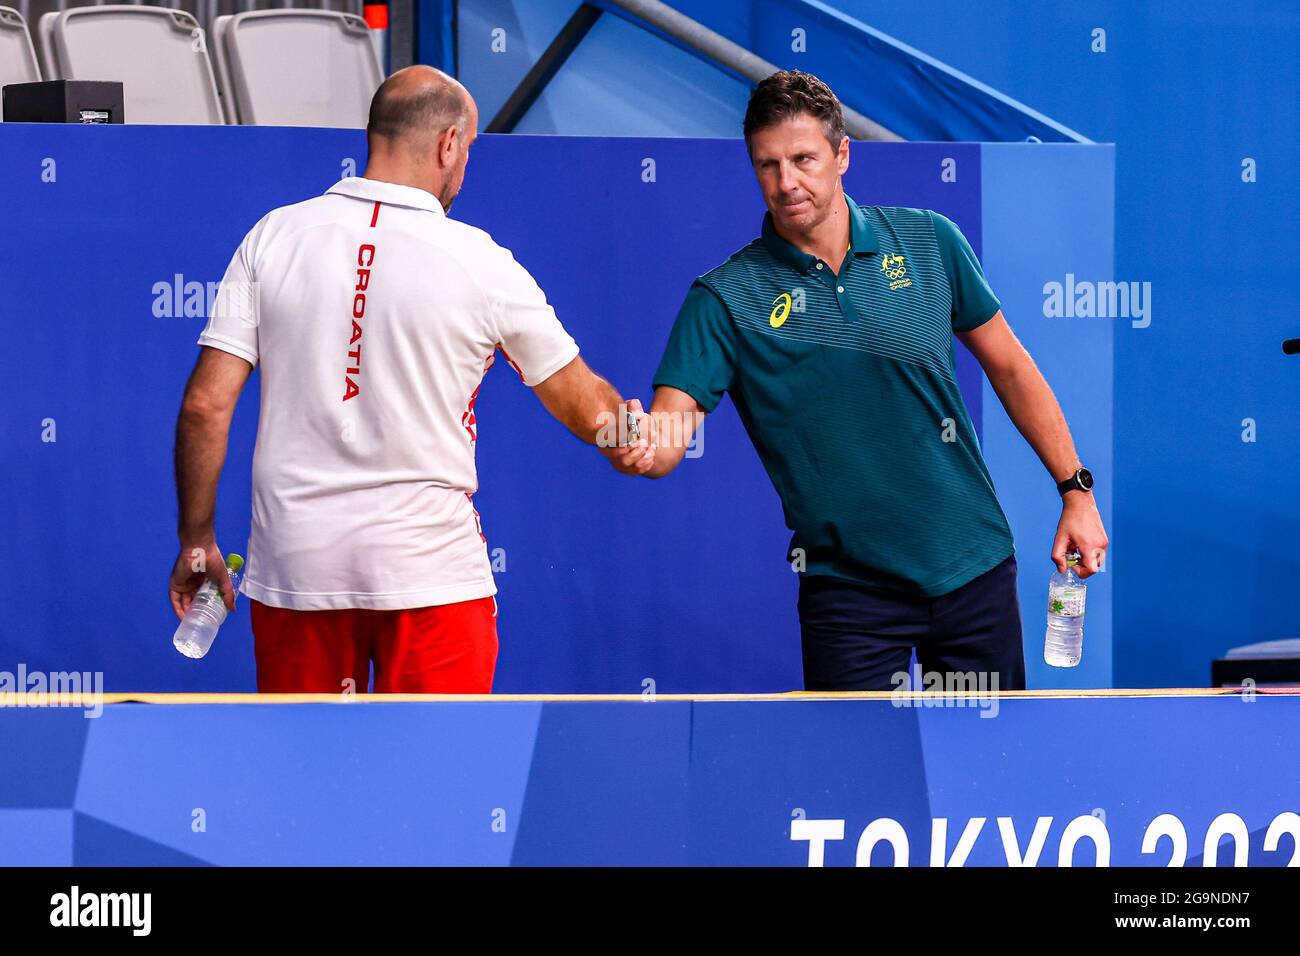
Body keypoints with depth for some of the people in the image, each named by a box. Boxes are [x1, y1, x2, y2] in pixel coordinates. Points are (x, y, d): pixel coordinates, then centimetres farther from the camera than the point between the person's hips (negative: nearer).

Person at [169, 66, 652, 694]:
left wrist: (197, 541, 8)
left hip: (290, 569, 2)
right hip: (432, 572, -2)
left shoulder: (273, 237, 0)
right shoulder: (482, 265, -4)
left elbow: (206, 405, -3)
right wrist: (634, 439, 28)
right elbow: (585, 409, 6)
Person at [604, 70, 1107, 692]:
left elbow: (1007, 365, 10)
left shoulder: (929, 242, 0)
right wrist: (638, 447, -40)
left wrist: (1075, 490, 8)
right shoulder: (726, 298, -8)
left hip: (976, 565, 2)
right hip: (849, 588, -2)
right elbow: (670, 426, -16)